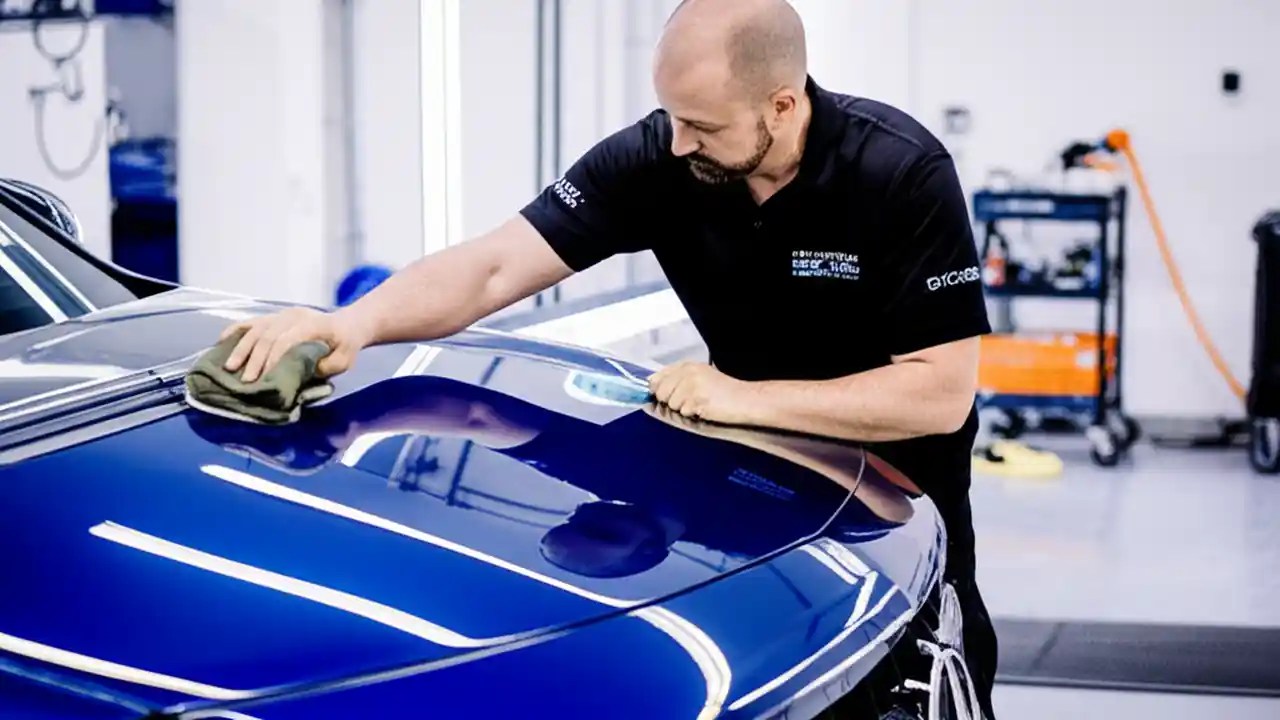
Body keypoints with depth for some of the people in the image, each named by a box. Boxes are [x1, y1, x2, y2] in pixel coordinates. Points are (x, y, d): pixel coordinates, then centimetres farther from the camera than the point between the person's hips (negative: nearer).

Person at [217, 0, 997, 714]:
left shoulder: (903, 174, -30)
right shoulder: (653, 156, -22)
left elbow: (940, 394, -30)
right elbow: (493, 267, -27)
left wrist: (751, 399, -35)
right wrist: (357, 320, -45)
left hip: (894, 479, -2)